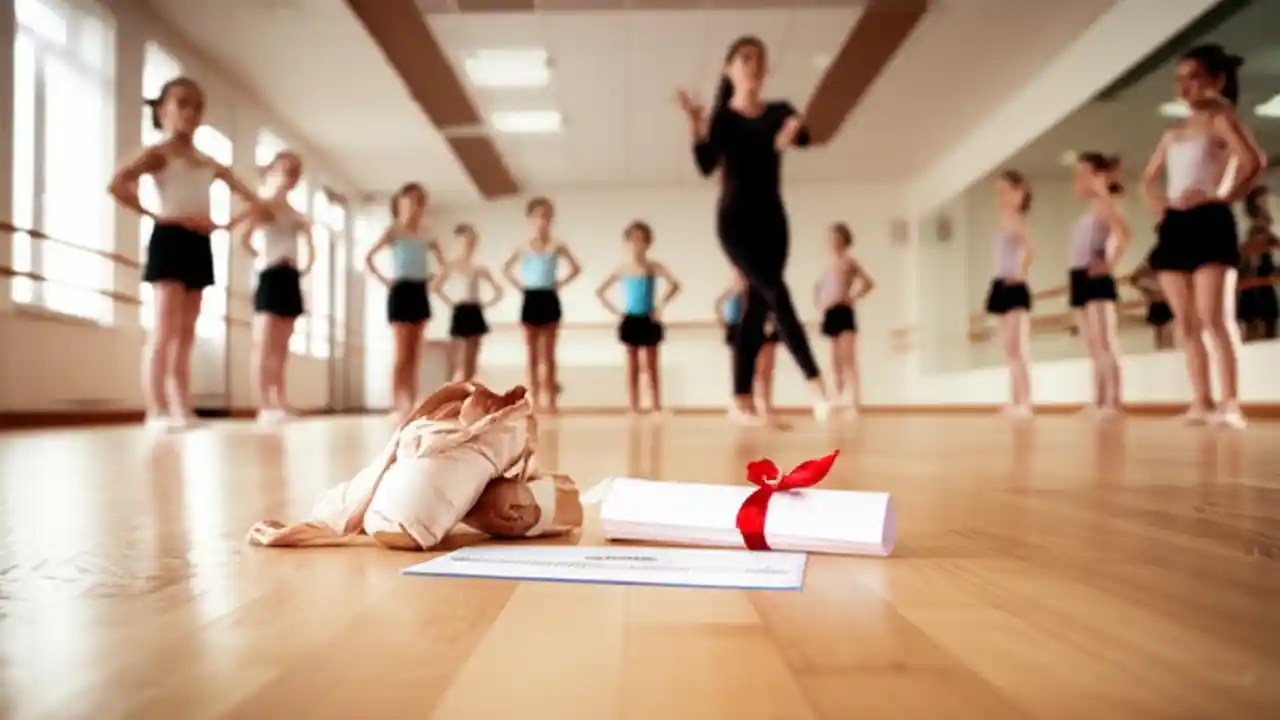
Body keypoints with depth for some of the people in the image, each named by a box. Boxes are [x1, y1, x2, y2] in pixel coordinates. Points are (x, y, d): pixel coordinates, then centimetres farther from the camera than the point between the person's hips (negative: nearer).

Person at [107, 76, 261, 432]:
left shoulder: (209, 163, 17)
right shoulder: (158, 153, 0)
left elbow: (252, 200, 19)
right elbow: (116, 185, -17)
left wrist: (226, 224, 5)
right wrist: (154, 215, -15)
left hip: (199, 245, 6)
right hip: (170, 240, -6)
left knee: (186, 332, 5)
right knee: (166, 328, -11)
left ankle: (182, 410, 5)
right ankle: (157, 411, -11)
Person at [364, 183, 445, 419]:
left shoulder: (426, 233, 11)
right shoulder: (394, 230, -2)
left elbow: (443, 263, 17)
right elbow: (368, 258, -5)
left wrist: (431, 277, 1)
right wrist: (384, 280, -9)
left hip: (420, 292, 5)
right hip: (401, 291, -5)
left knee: (415, 355, 5)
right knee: (402, 354, -5)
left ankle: (412, 405, 9)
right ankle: (397, 406, 0)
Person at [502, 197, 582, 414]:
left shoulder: (557, 247, 2)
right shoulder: (524, 247, 4)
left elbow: (576, 268, 8)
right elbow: (506, 269, 12)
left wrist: (560, 283, -2)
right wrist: (519, 285, 0)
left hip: (549, 300, -1)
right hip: (531, 300, 1)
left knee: (548, 354, 2)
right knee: (532, 354, 4)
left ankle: (551, 401, 4)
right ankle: (534, 400, 9)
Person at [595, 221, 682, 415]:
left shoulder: (653, 267, -4)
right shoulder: (622, 269, 2)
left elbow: (675, 285, -17)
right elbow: (599, 292, 7)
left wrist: (661, 306, -17)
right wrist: (615, 310, -1)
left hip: (648, 321, -1)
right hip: (630, 321, 2)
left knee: (651, 366, 3)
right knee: (632, 367, 6)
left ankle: (657, 407, 9)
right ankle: (633, 408, 10)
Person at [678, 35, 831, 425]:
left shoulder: (779, 112, 9)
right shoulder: (720, 118, -1)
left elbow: (805, 135, -13)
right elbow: (706, 167, -15)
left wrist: (792, 135, -36)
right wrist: (698, 131, -34)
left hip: (772, 219, 4)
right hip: (735, 220, -4)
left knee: (757, 308, 2)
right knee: (776, 294, -19)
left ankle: (742, 400, 6)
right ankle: (815, 384, -21)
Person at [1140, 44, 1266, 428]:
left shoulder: (1220, 118, 0)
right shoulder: (1172, 134, 19)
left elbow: (1254, 160, -16)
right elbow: (1148, 178, 28)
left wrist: (1224, 197, -12)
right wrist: (1154, 200, 9)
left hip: (1209, 223, -7)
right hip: (1174, 228, 7)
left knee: (1214, 317, -14)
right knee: (1186, 322, 3)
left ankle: (1230, 404, -13)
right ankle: (1202, 403, 5)